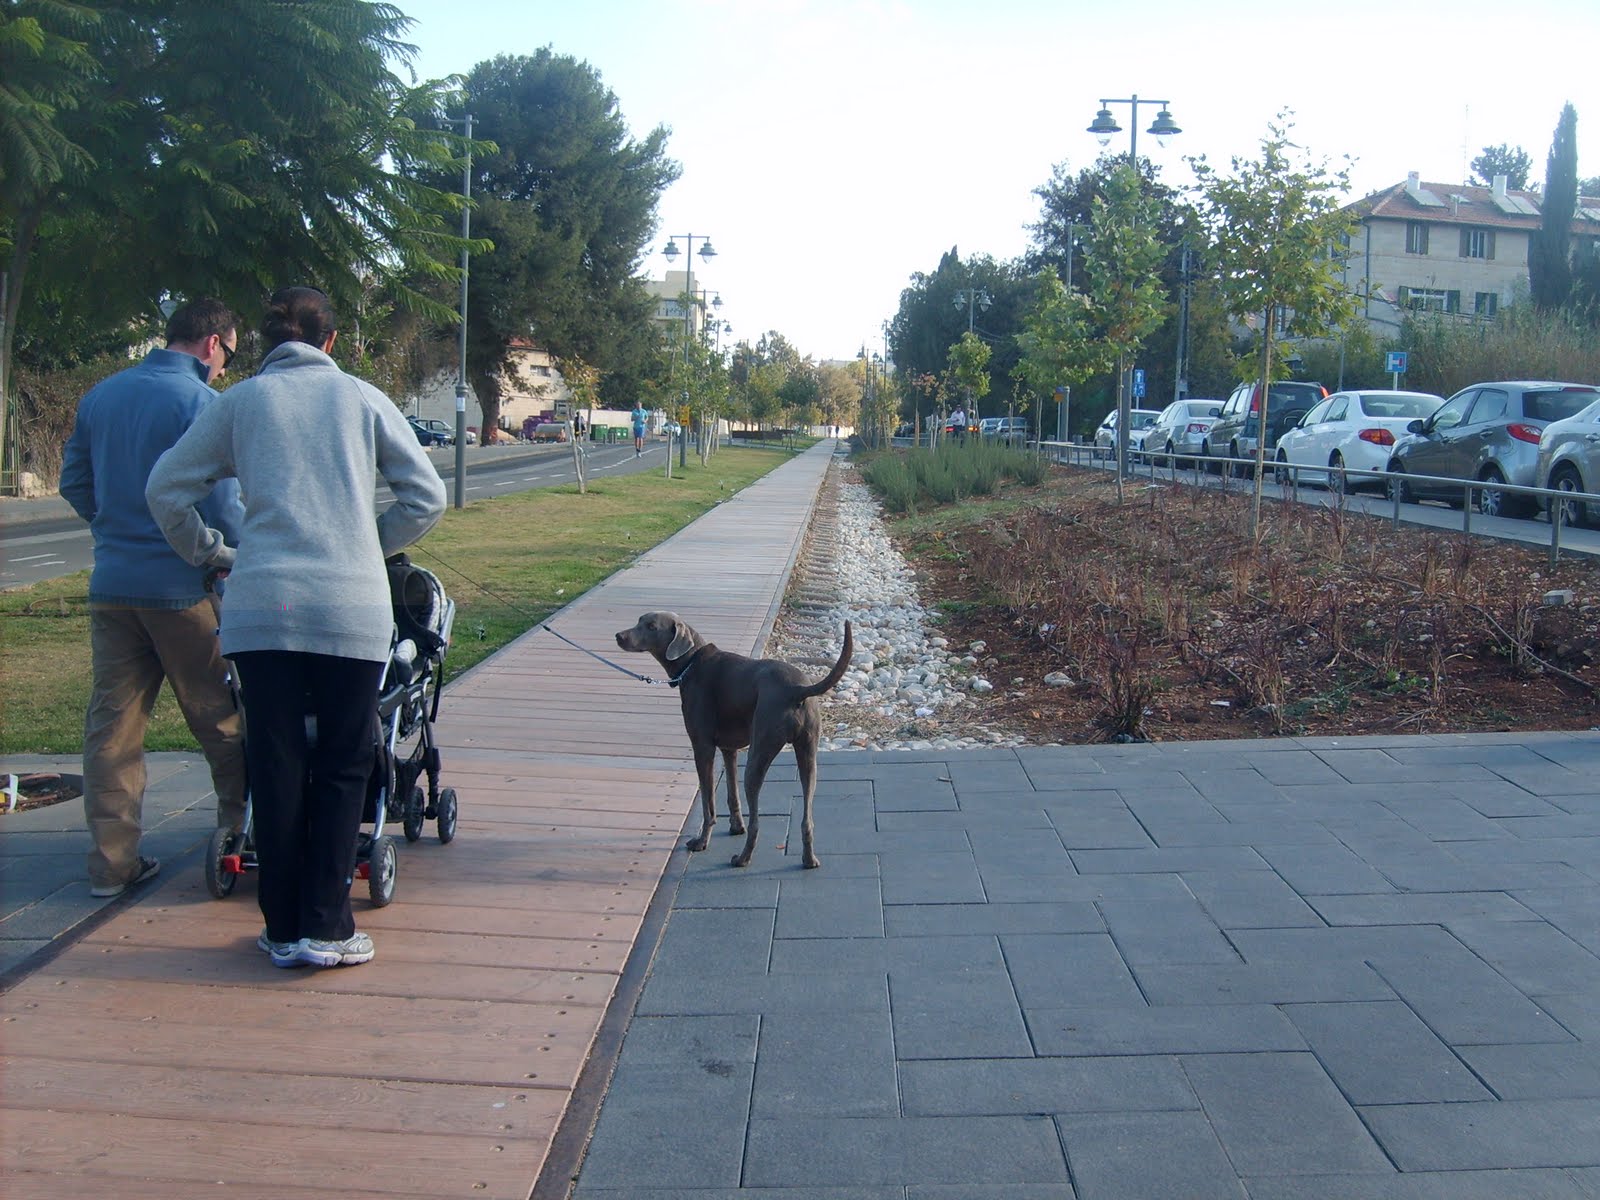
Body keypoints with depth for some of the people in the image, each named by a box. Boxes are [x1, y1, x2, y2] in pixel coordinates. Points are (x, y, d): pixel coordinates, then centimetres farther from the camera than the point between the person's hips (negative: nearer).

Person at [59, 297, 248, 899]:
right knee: (222, 720, 9)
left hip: (111, 584, 6)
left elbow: (74, 482, 16)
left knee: (111, 725, 8)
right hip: (181, 587, -5)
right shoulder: (201, 403, -11)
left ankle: (111, 861, 11)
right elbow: (222, 506, -15)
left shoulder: (101, 396, 9)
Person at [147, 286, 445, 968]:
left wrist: (211, 554, 22)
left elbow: (165, 490, 9)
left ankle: (284, 929, 16)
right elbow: (427, 497, 9)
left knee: (276, 767, 9)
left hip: (260, 606, 1)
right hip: (350, 609, -1)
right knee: (343, 767, 8)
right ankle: (325, 929, 6)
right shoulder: (361, 398, 10)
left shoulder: (242, 401, 11)